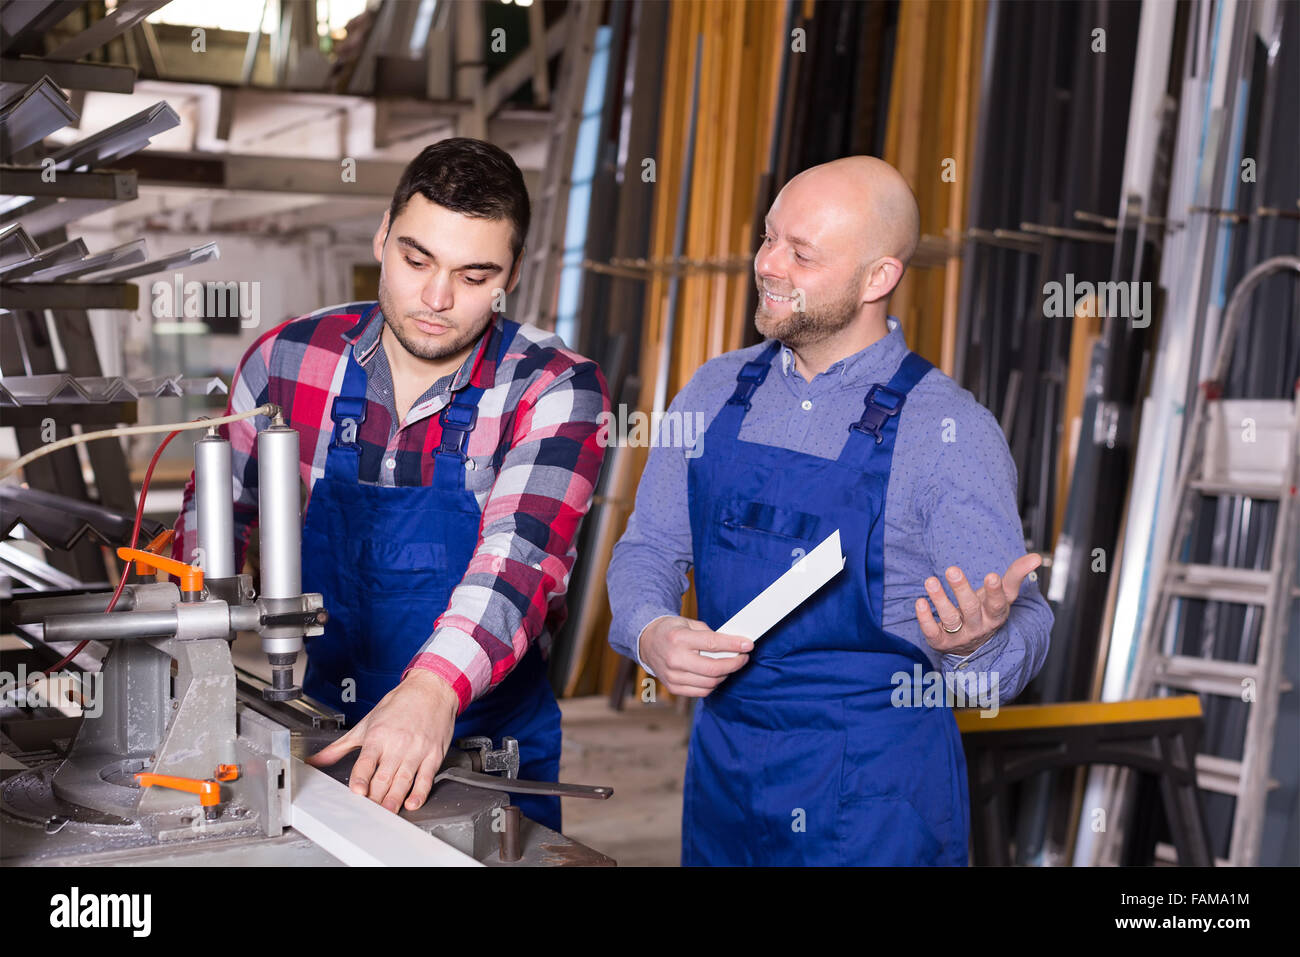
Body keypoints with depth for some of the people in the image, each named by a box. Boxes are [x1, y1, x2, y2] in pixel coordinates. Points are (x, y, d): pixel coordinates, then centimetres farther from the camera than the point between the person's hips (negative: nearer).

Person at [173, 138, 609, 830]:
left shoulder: (556, 389, -12)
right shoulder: (287, 358, -3)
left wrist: (432, 691, -44)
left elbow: (520, 556, -26)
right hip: (317, 737, 2)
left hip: (489, 744, -2)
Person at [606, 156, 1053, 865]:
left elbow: (1020, 632, -11)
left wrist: (972, 642, -34)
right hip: (721, 765, 4)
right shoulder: (715, 393, 2)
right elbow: (648, 550, 7)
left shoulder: (952, 431, -12)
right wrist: (650, 634, -14)